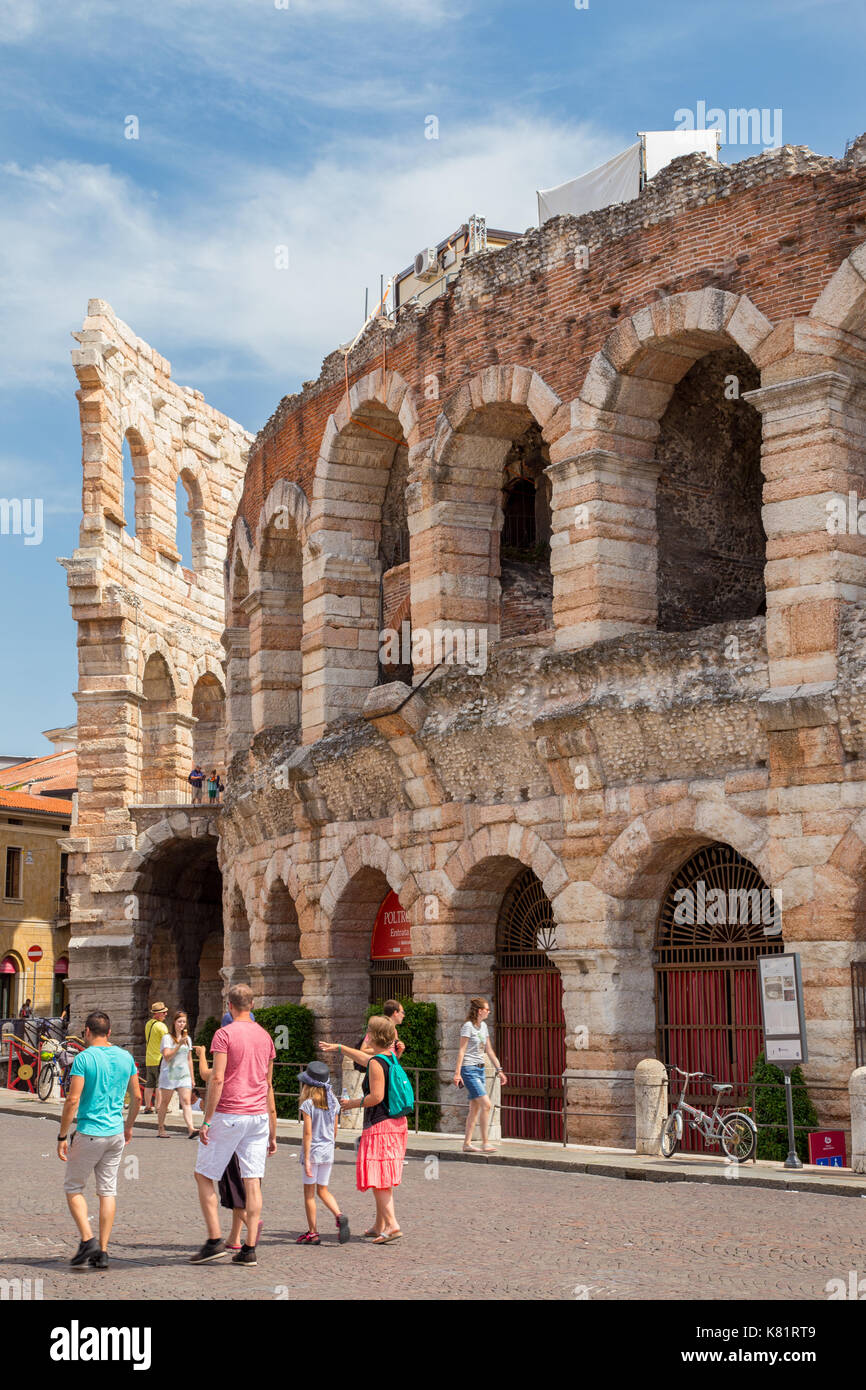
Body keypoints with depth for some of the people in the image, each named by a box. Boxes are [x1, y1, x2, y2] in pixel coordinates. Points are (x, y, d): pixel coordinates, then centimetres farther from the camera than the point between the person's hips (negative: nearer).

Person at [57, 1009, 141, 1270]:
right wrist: (129, 1126, 25)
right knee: (108, 1191, 9)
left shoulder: (84, 1058, -11)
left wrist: (62, 1136, -9)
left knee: (73, 1187, 10)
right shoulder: (126, 1057, 6)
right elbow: (137, 1097, 11)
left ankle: (87, 1239, -5)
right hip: (116, 1133, 5)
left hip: (89, 1133, -5)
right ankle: (102, 1252, 7)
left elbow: (73, 1100, -15)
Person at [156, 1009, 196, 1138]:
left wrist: (192, 1077, 18)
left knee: (186, 1101, -10)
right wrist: (179, 1045, -21)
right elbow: (167, 1056, -14)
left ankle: (190, 1129, -22)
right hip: (169, 1074, -4)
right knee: (165, 1102, 3)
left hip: (184, 1075, 4)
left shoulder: (187, 1038, 15)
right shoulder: (167, 1038, -2)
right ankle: (160, 1129, 14)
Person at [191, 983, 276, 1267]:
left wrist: (206, 1121, -11)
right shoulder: (265, 1037, 11)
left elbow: (217, 1079, -15)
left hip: (228, 1115, -5)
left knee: (204, 1175, 7)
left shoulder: (224, 1034, -7)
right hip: (258, 1116, 6)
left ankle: (215, 1240, 1)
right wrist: (272, 1132, 19)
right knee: (252, 1181, 4)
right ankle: (249, 1249, 3)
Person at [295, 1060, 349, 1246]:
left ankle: (312, 1232, 9)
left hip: (313, 1151, -5)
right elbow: (334, 1131, 10)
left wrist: (306, 1159, -13)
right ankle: (339, 1216, -8)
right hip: (328, 1152, 5)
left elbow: (308, 1133, -14)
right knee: (323, 1191, 15)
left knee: (309, 1192, 5)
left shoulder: (307, 1104, -12)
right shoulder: (333, 1102, 4)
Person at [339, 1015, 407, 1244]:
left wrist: (353, 1103, -7)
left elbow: (376, 1097, -21)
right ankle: (379, 1225, 22)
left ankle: (392, 1225, -17)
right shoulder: (392, 1059, 11)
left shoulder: (376, 1063, -15)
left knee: (378, 1178, -8)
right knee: (384, 1179, 15)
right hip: (397, 1123, 9)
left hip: (380, 1126, -9)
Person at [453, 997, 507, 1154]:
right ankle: (485, 1143, -11)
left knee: (475, 1108, 6)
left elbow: (489, 1051, 19)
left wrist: (499, 1070, 17)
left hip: (480, 1069, 8)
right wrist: (457, 1073, -17)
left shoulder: (483, 1026, 14)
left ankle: (467, 1143, 10)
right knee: (486, 1104, -15)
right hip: (469, 1069, -8)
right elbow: (462, 1051, -12)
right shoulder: (468, 1026, -9)